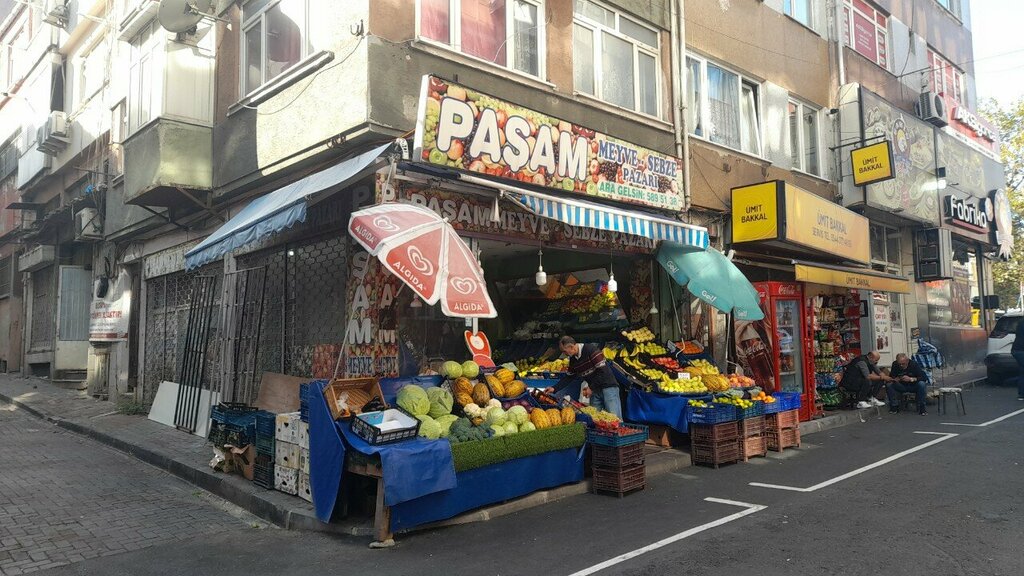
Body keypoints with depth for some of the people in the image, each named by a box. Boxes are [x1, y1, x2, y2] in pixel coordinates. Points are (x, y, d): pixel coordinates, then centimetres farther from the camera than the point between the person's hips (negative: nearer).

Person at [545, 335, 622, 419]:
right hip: (595, 390, 7)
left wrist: (591, 388, -14)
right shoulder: (572, 360, 9)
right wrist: (554, 388, 7)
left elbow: (603, 371, -19)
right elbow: (569, 377, 17)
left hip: (608, 387, -7)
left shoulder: (591, 349, -15)